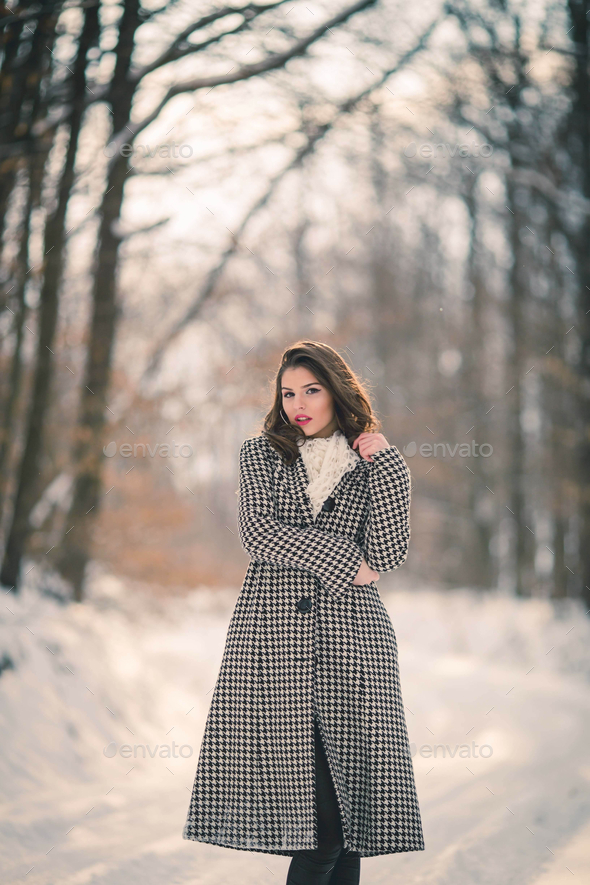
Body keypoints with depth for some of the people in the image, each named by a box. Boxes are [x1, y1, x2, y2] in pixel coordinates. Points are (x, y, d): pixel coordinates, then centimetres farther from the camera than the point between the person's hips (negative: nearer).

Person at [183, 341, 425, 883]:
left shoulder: (374, 464, 13)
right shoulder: (261, 455, 14)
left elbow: (390, 553, -1)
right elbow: (258, 532, -3)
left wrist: (383, 460, -1)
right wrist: (346, 563, -5)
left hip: (349, 634, 0)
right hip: (272, 631, 0)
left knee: (343, 798, -7)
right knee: (295, 793, -7)